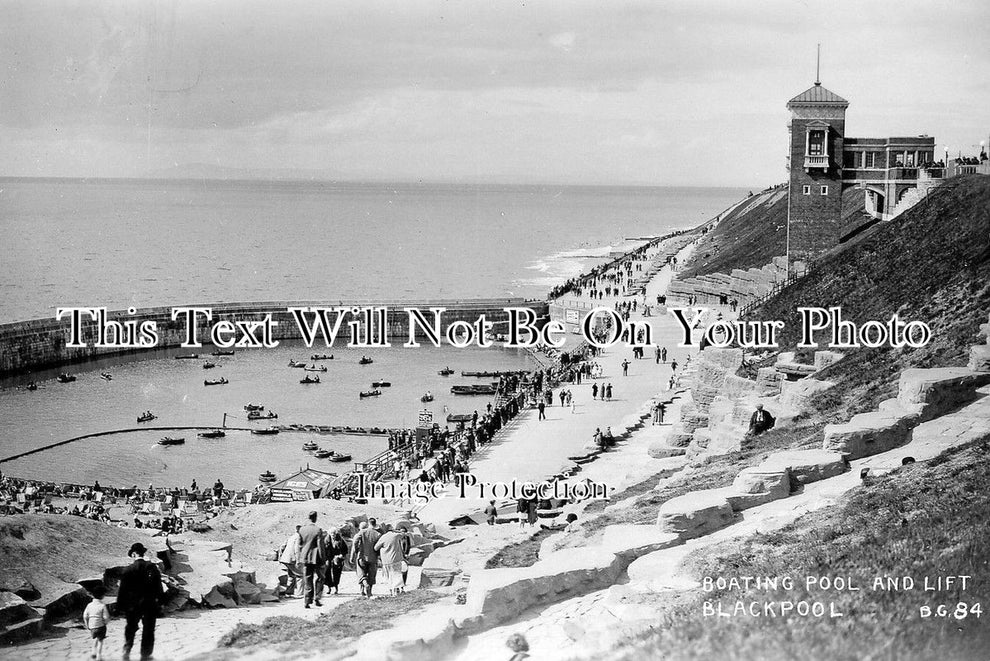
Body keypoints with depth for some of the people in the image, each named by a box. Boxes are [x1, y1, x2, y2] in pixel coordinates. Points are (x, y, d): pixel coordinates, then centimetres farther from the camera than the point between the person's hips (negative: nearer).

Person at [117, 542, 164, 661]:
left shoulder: (128, 570, -10)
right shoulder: (152, 568, -3)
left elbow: (122, 589, -7)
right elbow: (159, 587, 2)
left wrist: (120, 606, 0)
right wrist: (160, 601, 12)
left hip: (133, 605, -1)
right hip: (151, 605, 1)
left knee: (130, 628, 16)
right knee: (148, 630, 10)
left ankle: (127, 650, 7)